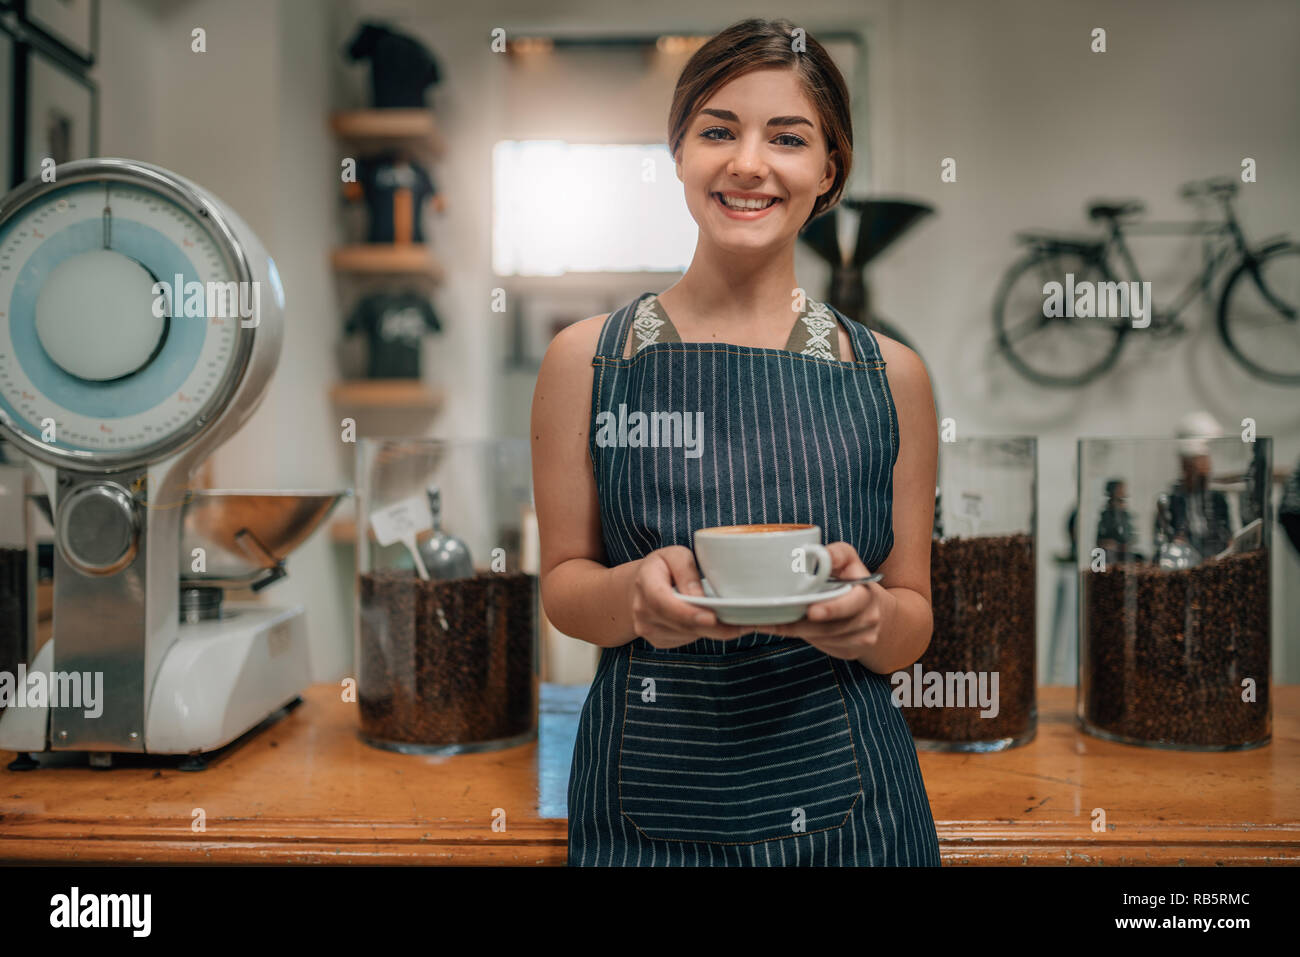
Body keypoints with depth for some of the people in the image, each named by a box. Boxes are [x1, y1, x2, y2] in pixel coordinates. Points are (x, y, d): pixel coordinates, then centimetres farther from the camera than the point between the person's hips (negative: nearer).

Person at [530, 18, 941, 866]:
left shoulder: (891, 375, -2)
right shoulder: (587, 359, -4)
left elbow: (912, 622, 3)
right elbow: (562, 581, 1)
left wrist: (865, 612, -18)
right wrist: (636, 592, -19)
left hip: (843, 804, 1)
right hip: (647, 804, 0)